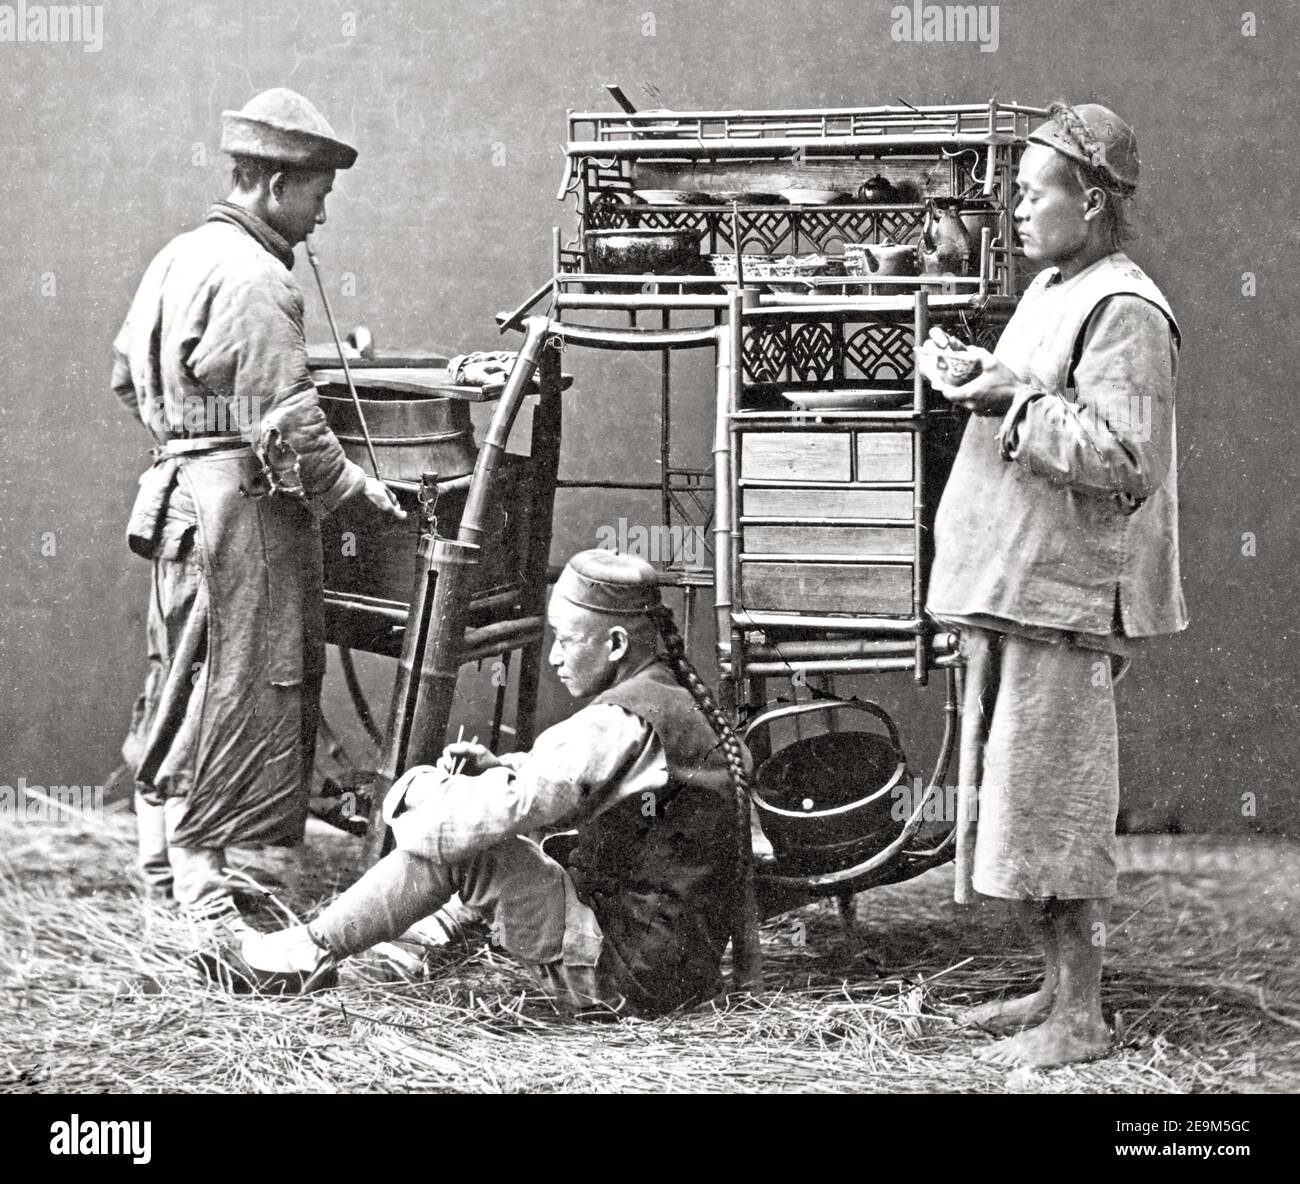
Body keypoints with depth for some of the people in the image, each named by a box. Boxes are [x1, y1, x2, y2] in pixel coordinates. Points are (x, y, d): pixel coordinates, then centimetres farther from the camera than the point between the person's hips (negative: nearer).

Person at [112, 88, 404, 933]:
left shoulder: (181, 257, 13)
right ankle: (195, 871, -2)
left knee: (182, 683, 16)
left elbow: (128, 375, 22)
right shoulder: (255, 279, -16)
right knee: (235, 682, -5)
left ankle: (161, 858, 23)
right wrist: (354, 488, -7)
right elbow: (287, 424, -19)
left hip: (184, 484, 10)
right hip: (244, 499, -10)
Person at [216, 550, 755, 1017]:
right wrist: (498, 769, 6)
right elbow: (564, 780, 24)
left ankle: (312, 953, -1)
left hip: (627, 975, -10)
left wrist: (413, 795, -5)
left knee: (454, 841, -12)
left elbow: (512, 808, -24)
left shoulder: (621, 723, -20)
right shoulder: (684, 702, 12)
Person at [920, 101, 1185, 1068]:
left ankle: (1081, 1019, 3)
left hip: (1066, 597, -10)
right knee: (1022, 800, 15)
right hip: (1012, 588, 10)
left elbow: (1122, 456, -23)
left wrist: (1015, 403, -20)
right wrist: (976, 380, 11)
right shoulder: (1054, 290, 17)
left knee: (1055, 807, -5)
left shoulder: (1125, 312, -14)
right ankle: (1058, 989, 25)